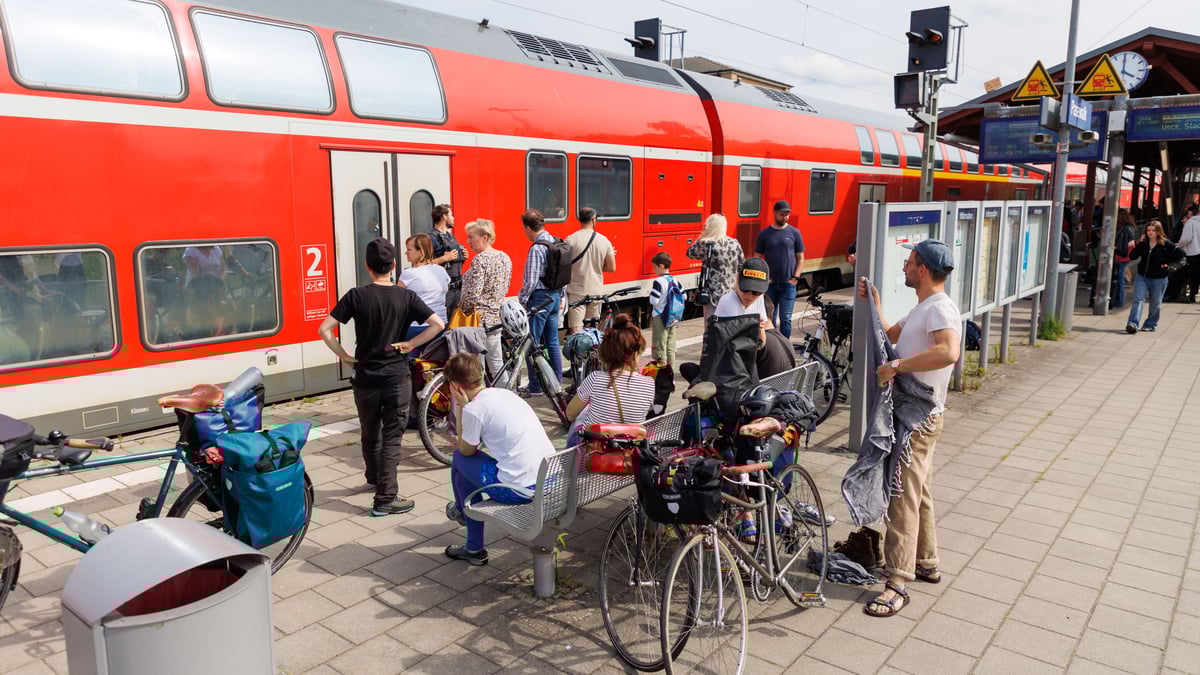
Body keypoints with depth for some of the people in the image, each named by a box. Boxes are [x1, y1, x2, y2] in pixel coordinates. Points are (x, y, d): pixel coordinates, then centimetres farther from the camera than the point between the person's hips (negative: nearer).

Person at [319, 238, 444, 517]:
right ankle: (386, 498, -3)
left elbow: (324, 329, -11)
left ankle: (375, 478, 43)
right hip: (397, 378, -1)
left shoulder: (356, 296, -6)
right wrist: (410, 344, -6)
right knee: (391, 438, 2)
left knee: (370, 434, 20)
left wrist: (344, 355, 0)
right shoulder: (406, 296, -6)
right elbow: (438, 324, -13)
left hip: (366, 378, 1)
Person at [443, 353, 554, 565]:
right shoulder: (505, 393, 14)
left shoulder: (473, 409, -10)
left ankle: (462, 511, 43)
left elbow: (466, 450, 8)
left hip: (520, 490, -8)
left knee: (460, 459, 15)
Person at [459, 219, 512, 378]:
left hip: (479, 317, -8)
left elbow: (473, 294, -20)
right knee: (497, 363, 13)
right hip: (496, 316, 8)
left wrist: (460, 308, -5)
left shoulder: (480, 259, -15)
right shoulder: (505, 257, 9)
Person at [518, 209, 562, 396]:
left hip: (539, 299, -8)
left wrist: (522, 300, -6)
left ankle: (535, 387, 6)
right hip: (555, 296, 8)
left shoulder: (537, 249, -18)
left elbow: (531, 281, -19)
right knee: (553, 342, 15)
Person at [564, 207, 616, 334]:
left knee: (576, 331, -7)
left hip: (576, 291, -3)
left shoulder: (570, 240, -9)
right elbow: (612, 268, 1)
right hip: (596, 291, 3)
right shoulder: (604, 240, -1)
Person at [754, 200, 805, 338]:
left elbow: (800, 258, 6)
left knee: (785, 319, -3)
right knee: (769, 318, 8)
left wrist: (795, 278, -5)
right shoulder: (764, 234, 3)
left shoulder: (794, 233, 3)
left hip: (788, 284, -1)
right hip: (769, 284, 1)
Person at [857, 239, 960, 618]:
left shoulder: (940, 308, -18)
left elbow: (948, 352, -36)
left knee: (904, 497, -9)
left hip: (919, 418, -11)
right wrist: (873, 304, 14)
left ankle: (898, 584, -3)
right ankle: (926, 563, 34)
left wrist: (897, 365, -32)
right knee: (917, 493, 20)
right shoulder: (923, 308, 16)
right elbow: (890, 337, 23)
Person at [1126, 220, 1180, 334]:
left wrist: (1166, 262, -11)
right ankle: (1132, 324, -22)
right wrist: (1139, 244, -12)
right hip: (1142, 277, 2)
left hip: (1158, 279, -2)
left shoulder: (1165, 244, -6)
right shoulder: (1143, 243, 3)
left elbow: (1180, 253, -9)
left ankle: (1150, 325, 22)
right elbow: (1132, 256, -3)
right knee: (1138, 300, -12)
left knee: (1155, 305, 9)